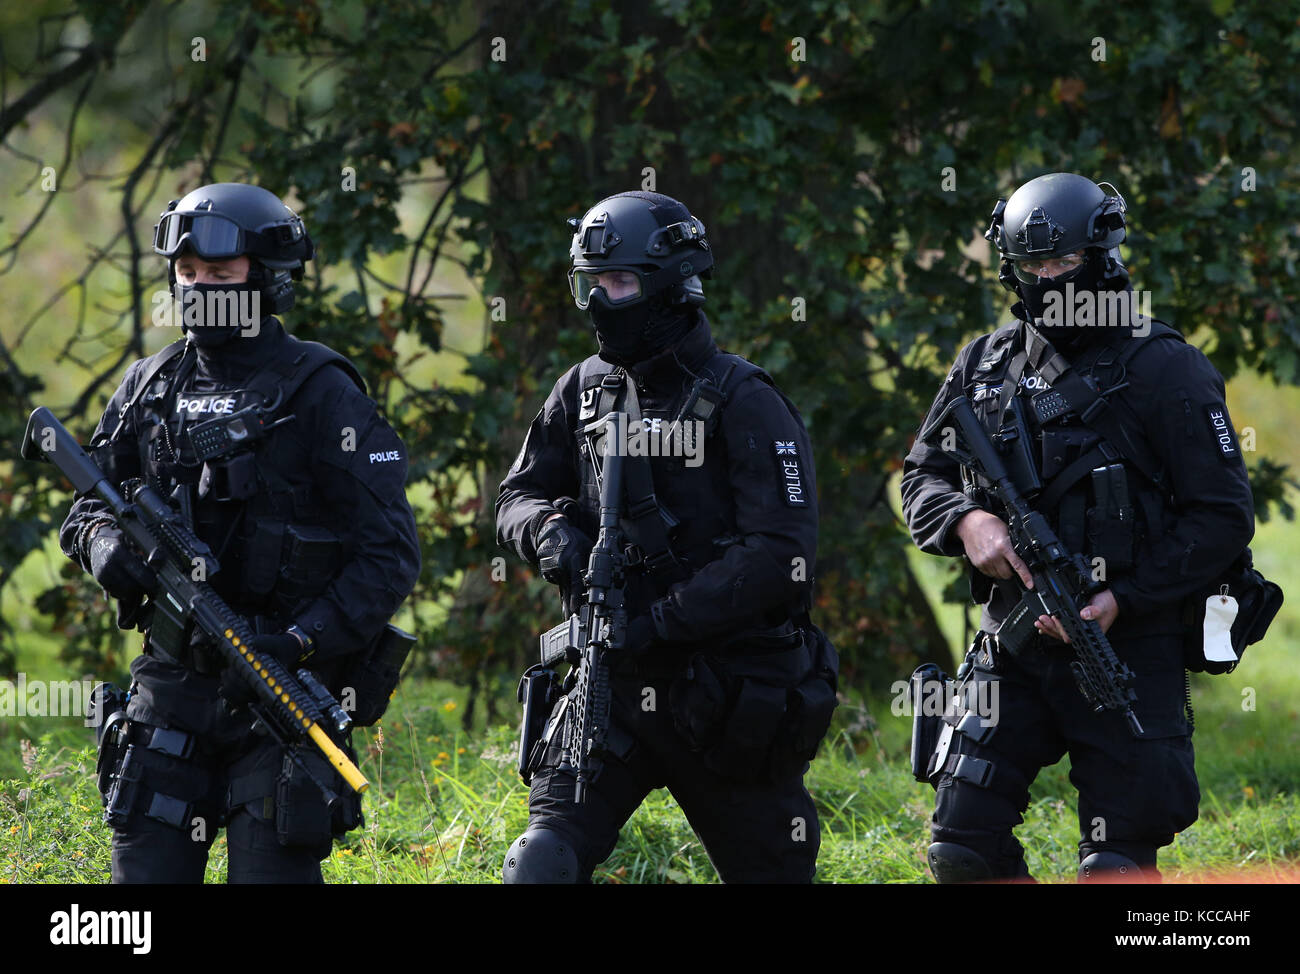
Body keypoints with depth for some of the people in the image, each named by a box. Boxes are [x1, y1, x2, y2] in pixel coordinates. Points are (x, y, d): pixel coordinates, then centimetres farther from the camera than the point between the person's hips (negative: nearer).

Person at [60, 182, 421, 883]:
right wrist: (105, 543, -5)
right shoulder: (150, 388, 11)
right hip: (169, 684, 5)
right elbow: (88, 505, 20)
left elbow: (389, 555, -7)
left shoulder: (320, 394, -5)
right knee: (144, 872, 4)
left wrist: (301, 645, -19)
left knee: (271, 874, -7)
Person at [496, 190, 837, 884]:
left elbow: (780, 558, -19)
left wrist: (656, 621, -23)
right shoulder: (585, 391, 6)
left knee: (771, 874, 9)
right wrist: (549, 528, -9)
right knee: (543, 858, -15)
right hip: (614, 682, 4)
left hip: (728, 692, -4)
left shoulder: (742, 404, -12)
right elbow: (517, 496, 16)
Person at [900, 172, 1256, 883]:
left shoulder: (1162, 370, -6)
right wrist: (966, 520, -8)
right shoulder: (986, 365, 10)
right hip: (1011, 650, 5)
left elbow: (1223, 516, -8)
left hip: (1127, 649, -5)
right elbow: (921, 478, 16)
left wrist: (1126, 598, -17)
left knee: (1116, 869, -3)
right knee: (963, 849, -1)